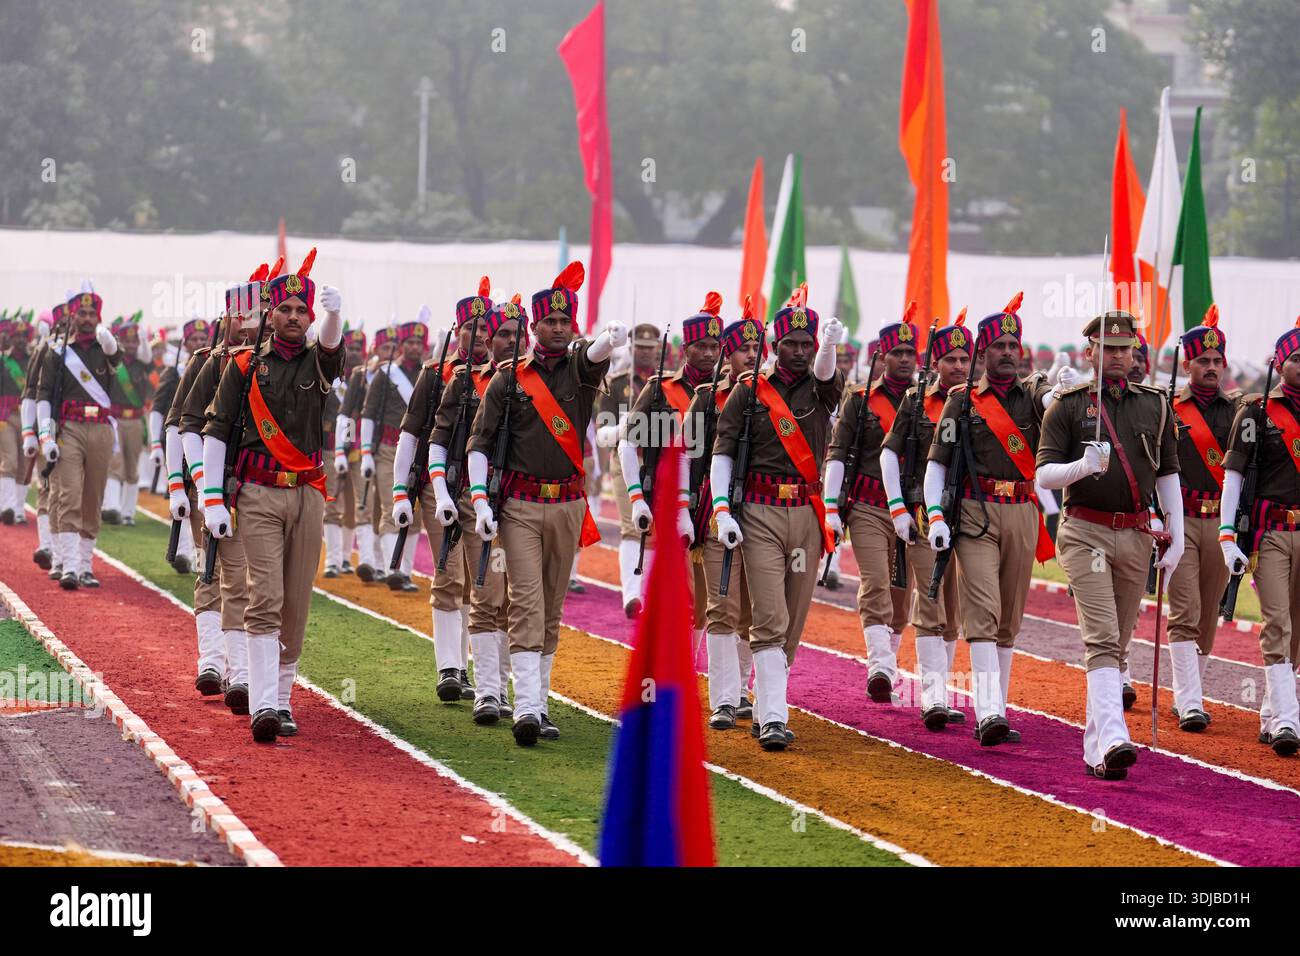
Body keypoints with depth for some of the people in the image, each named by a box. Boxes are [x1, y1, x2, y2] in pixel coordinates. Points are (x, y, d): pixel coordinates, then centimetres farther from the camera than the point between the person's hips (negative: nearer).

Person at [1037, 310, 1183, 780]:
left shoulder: (1156, 405, 11)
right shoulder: (1067, 406, 1)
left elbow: (1168, 475, 14)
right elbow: (1044, 475, -3)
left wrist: (1176, 537, 6)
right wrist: (1083, 466, -23)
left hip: (1137, 538, 4)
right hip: (1085, 533, -4)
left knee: (1116, 645, 9)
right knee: (1101, 639, -17)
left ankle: (1095, 748, 17)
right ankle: (1113, 739, -29)